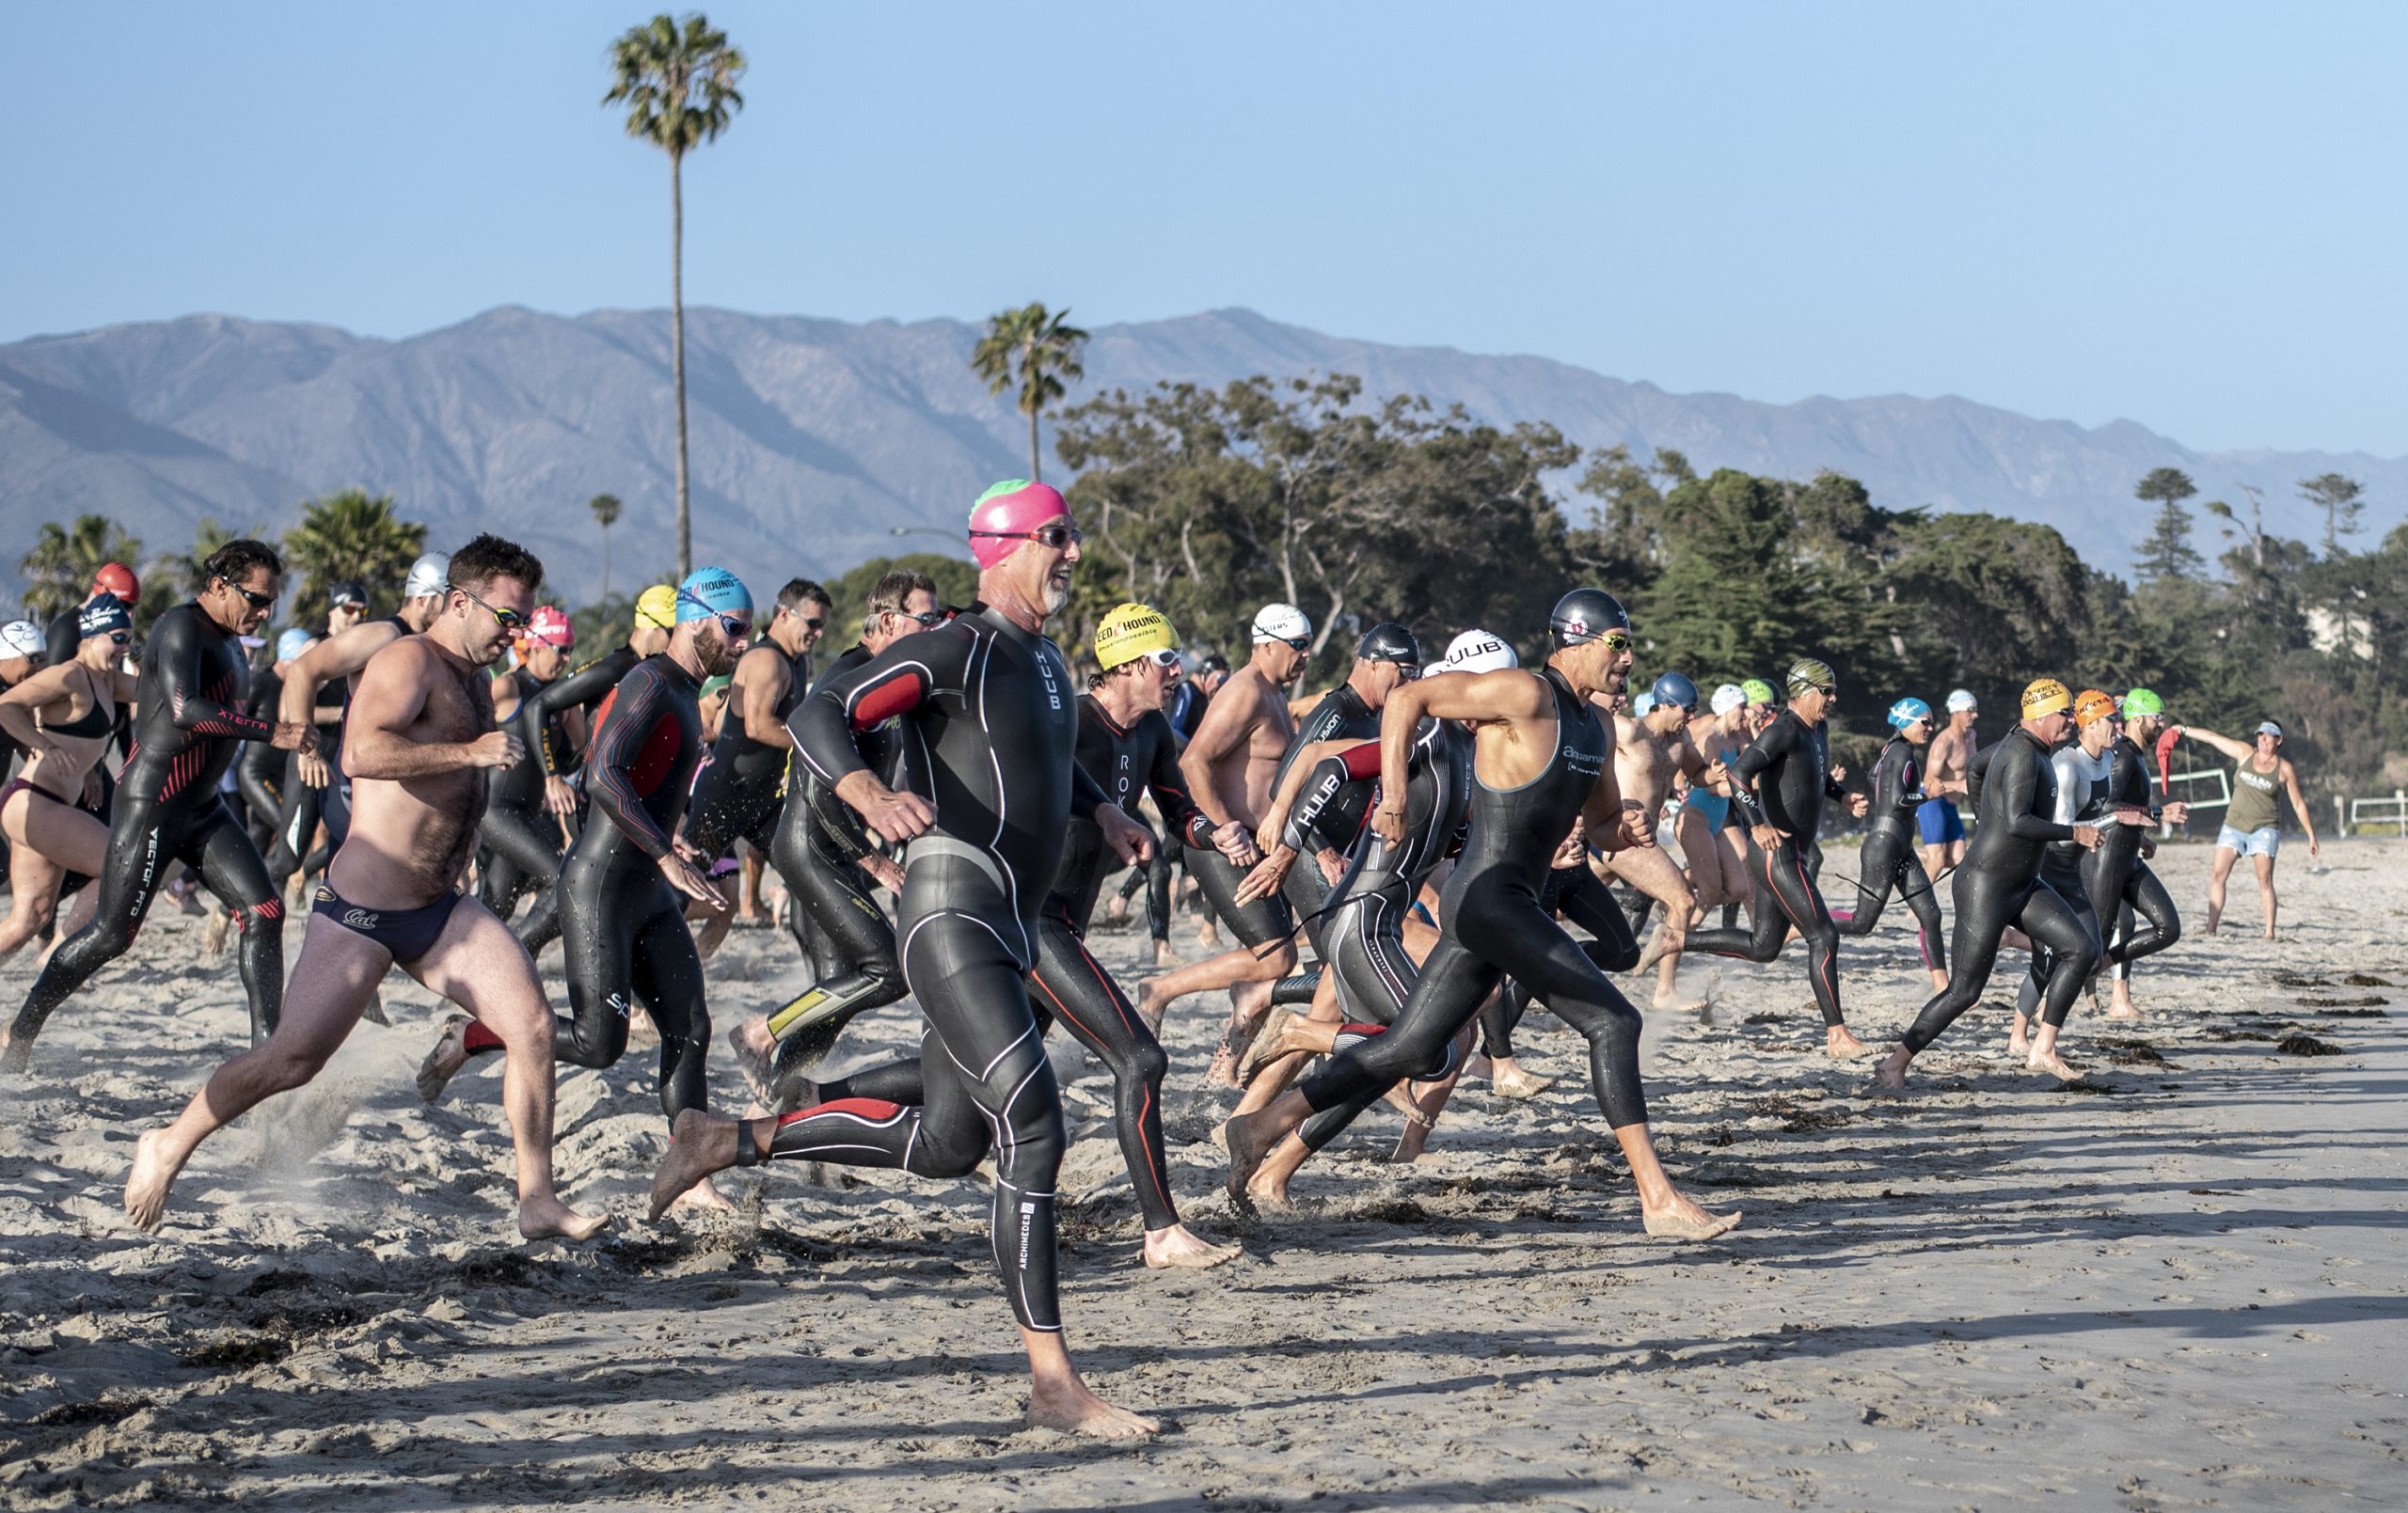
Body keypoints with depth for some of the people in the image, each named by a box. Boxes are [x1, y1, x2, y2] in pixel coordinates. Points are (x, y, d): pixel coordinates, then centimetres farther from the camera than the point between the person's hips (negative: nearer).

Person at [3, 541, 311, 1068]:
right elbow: (184, 709, -31)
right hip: (152, 802, -9)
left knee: (264, 911, -6)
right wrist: (272, 732, -33)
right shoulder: (182, 627, -15)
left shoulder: (230, 644, 15)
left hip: (204, 807, 9)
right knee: (111, 934, -3)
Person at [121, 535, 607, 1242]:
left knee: (533, 1025, -8)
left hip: (441, 911, 8)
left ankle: (537, 1202, -3)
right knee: (291, 1061, -5)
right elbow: (362, 753, -31)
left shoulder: (474, 679, 16)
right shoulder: (408, 660, -13)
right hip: (362, 908, -8)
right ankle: (171, 1145, 18)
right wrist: (470, 752, -30)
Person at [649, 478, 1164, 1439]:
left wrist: (1099, 809, 21)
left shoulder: (1044, 661, 17)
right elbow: (820, 715, -17)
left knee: (946, 1145, 16)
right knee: (1032, 1130, -16)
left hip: (1008, 929, 10)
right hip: (952, 915, -10)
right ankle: (1052, 1382, -15)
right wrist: (868, 791, -35)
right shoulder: (956, 649, -10)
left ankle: (734, 1142, 29)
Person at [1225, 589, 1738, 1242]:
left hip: (1508, 906, 10)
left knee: (1410, 1052, 13)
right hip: (1490, 899, -10)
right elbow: (1408, 699, -14)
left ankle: (1263, 1126, 21)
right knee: (1613, 1021, -14)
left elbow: (1602, 825, 25)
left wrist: (1629, 832, 1)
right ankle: (1658, 1199, -14)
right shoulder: (1526, 694, -12)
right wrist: (1392, 798, -23)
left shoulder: (1595, 727, 16)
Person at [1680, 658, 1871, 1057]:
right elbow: (1738, 773, -25)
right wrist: (1757, 824, -36)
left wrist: (1841, 796, 14)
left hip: (1791, 855, 10)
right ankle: (1837, 1035, -7)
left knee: (1762, 946, 15)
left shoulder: (1819, 729, 14)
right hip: (1775, 854, -10)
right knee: (1823, 937, -10)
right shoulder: (1784, 731, -16)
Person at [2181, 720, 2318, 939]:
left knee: (2265, 880, -11)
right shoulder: (2245, 753, 5)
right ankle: (2211, 928, -5)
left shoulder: (2285, 769, -2)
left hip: (2265, 828, -3)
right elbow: (2212, 737, 11)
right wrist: (2184, 730, 13)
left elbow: (2299, 804, 3)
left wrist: (2312, 836, 2)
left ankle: (2269, 932, -10)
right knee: (2217, 875, -6)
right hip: (2234, 824, 3)